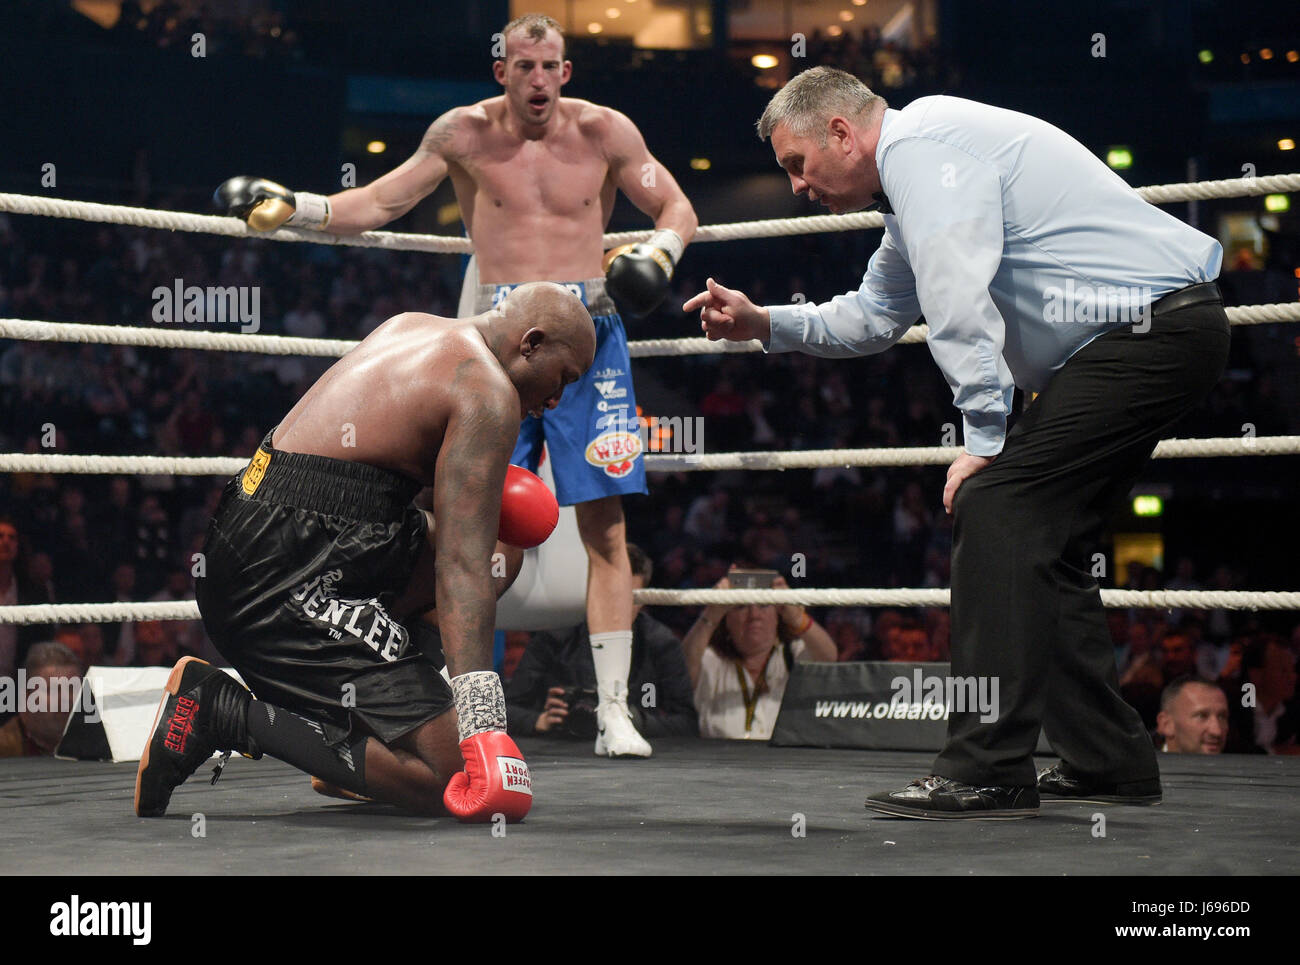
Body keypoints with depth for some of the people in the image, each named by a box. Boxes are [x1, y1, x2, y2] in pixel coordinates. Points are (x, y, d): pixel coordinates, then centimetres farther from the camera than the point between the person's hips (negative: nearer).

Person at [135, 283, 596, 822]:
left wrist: (477, 490, 24)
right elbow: (462, 568, -18)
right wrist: (485, 729, -24)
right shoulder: (488, 394, -8)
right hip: (291, 586, -10)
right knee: (445, 775, -12)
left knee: (502, 552, 20)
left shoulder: (408, 327, 18)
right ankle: (217, 712, -11)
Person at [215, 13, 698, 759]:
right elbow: (377, 204, 7)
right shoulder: (467, 134, 4)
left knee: (605, 528, -3)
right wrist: (288, 207, -3)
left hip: (589, 334, 0)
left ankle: (615, 712, 1)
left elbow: (678, 209, 10)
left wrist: (661, 252, -11)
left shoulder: (604, 132, 3)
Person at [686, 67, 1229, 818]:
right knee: (1043, 538, 13)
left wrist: (984, 440, -19)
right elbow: (873, 318, 33)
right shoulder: (914, 179, 22)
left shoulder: (922, 147, -12)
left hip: (1150, 329, -11)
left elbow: (961, 304, -22)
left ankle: (988, 773, -15)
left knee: (997, 510, -15)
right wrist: (764, 323, 25)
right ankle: (1110, 761, 17)